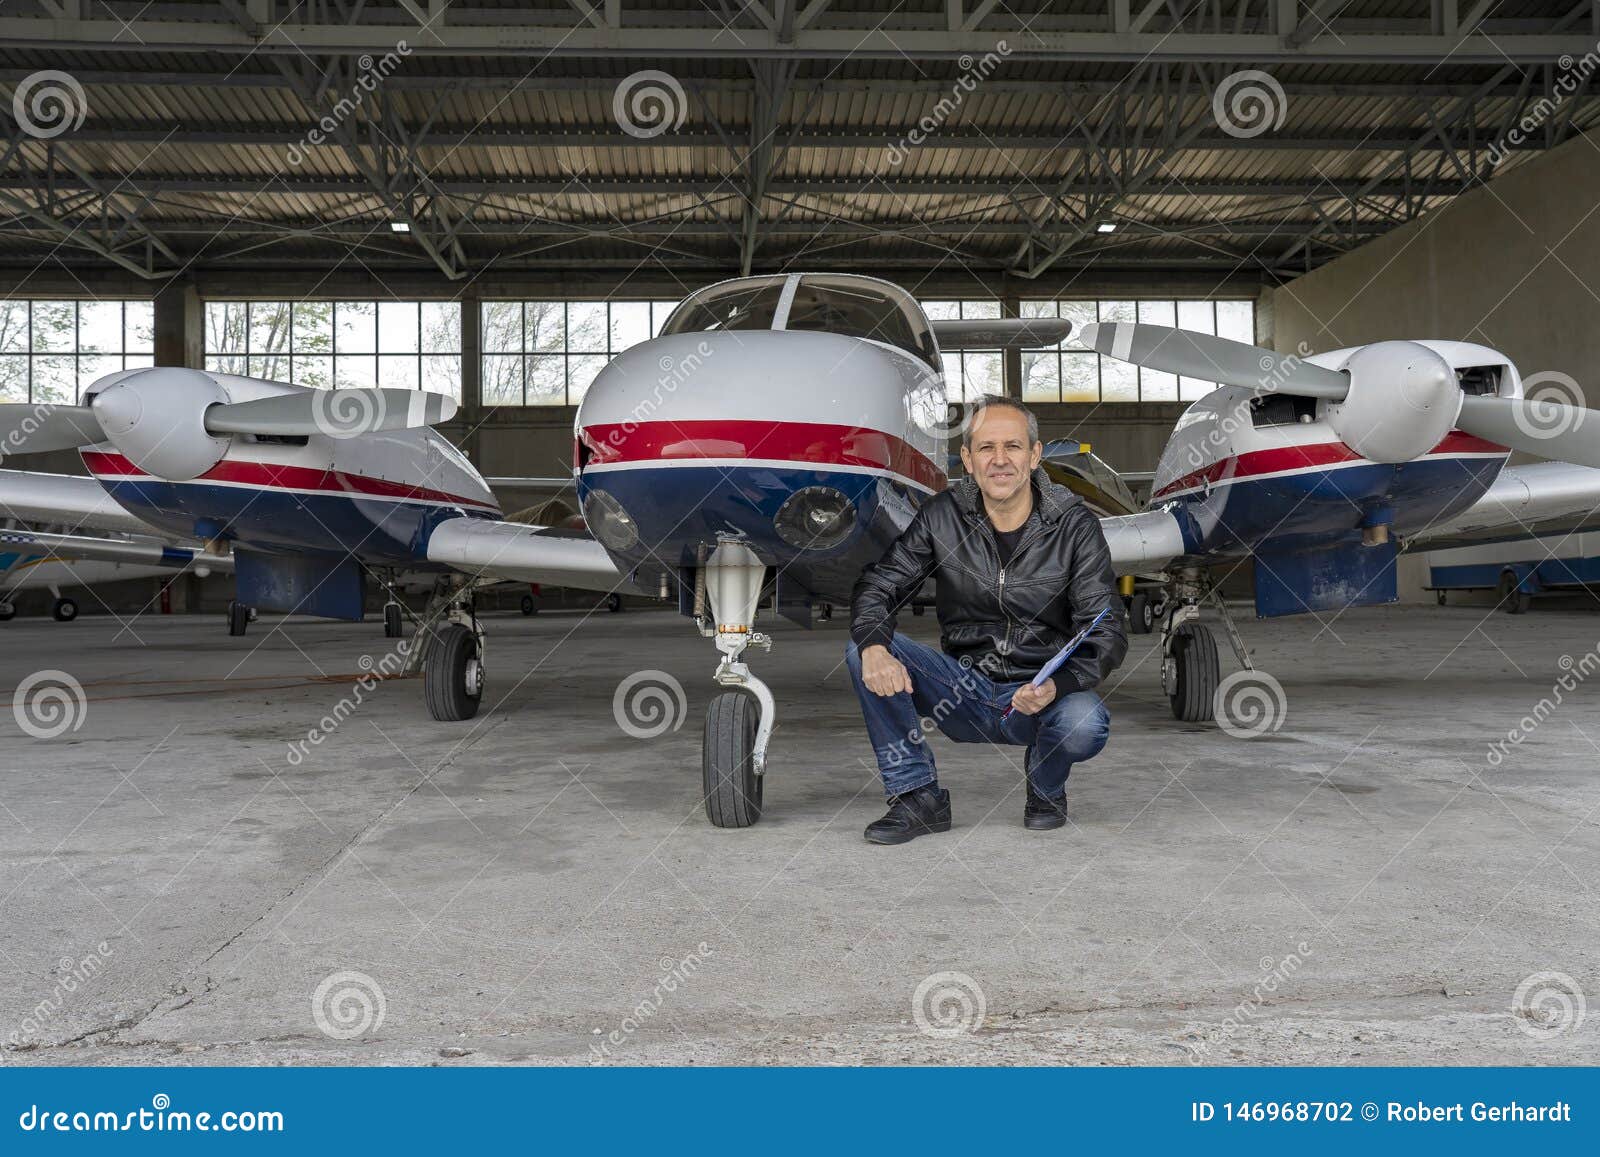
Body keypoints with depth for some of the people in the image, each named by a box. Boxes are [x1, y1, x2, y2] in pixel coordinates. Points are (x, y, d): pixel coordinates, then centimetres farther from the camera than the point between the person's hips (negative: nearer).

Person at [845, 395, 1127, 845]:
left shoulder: (1074, 524, -10)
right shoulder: (943, 515, -5)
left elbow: (1107, 630, -13)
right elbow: (877, 585, -4)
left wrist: (1058, 685, -34)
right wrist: (874, 646, -28)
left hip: (1038, 695, -2)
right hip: (963, 690, 2)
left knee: (1085, 724, -35)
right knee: (861, 650, -19)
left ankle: (1046, 787, 4)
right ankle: (918, 796, -9)